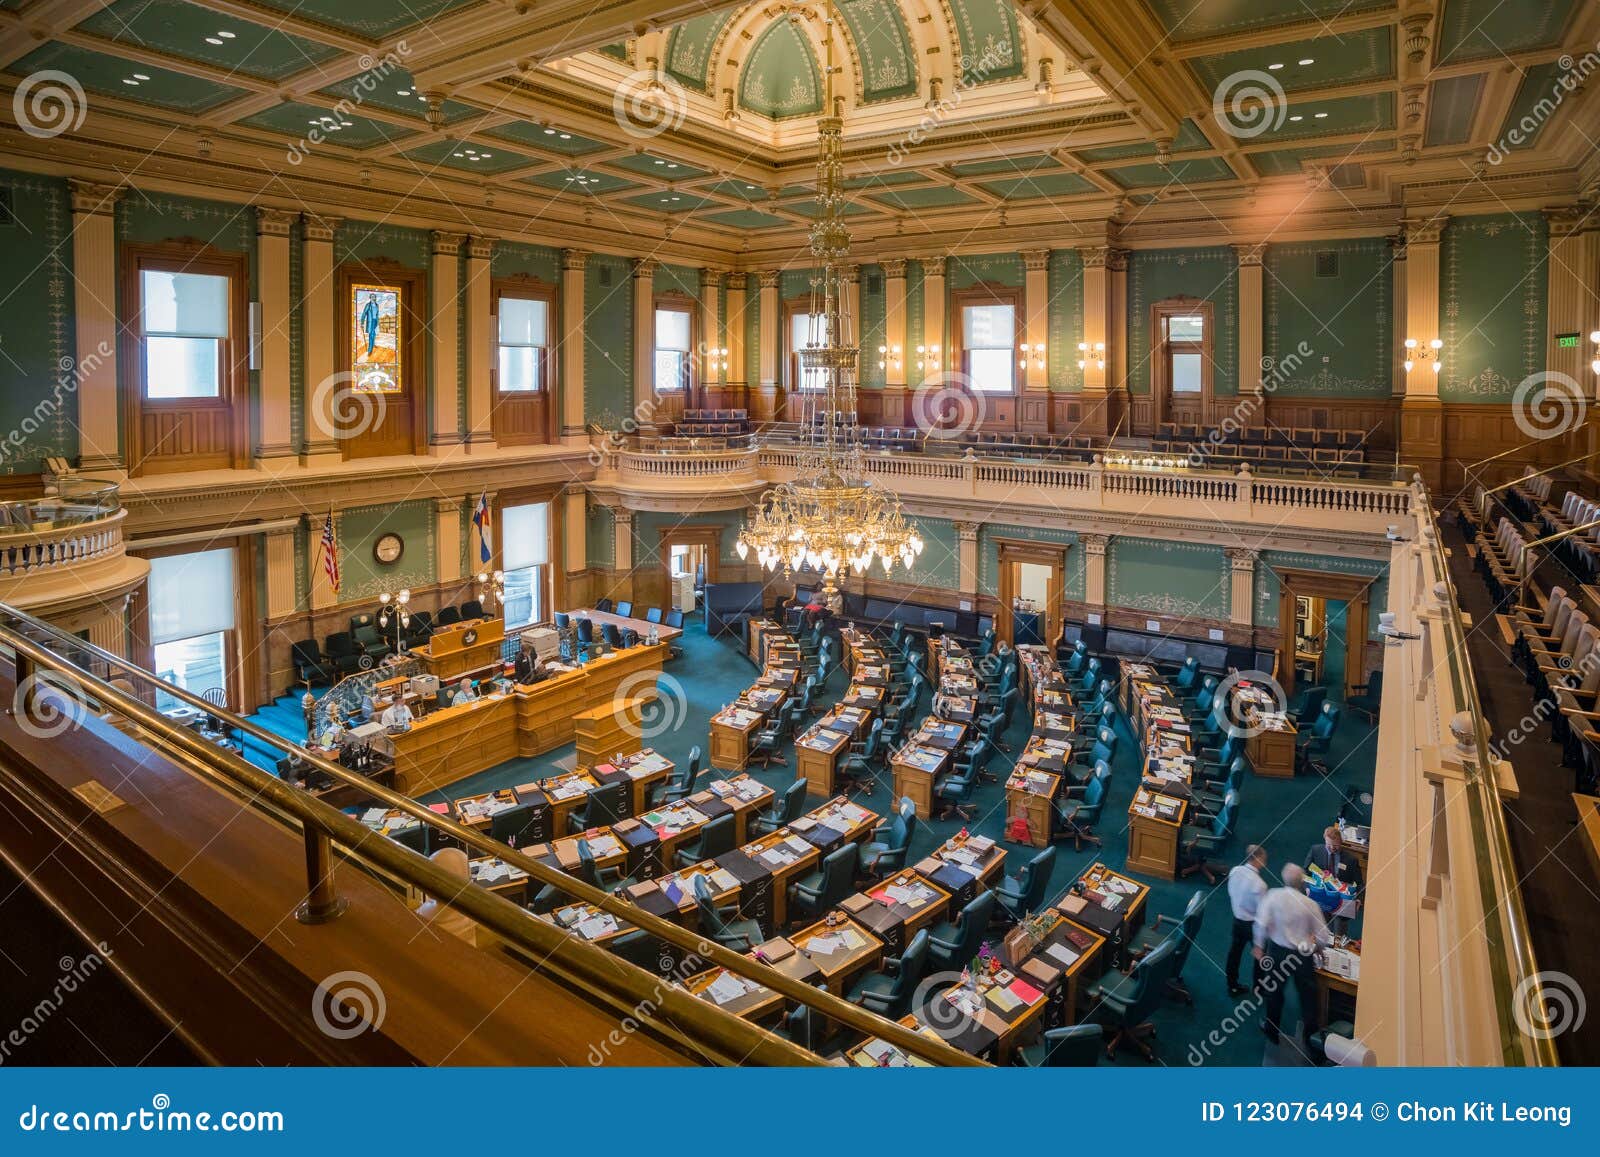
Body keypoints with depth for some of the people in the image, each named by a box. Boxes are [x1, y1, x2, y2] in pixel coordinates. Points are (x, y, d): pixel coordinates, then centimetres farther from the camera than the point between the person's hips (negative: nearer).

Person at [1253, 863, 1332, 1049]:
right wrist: (1316, 946, 18)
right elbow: (1323, 938, -4)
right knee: (1308, 997, 11)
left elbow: (1262, 923, -17)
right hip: (1303, 955, -1)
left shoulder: (1272, 896, -12)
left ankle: (1271, 1030, 35)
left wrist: (1259, 946, -3)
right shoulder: (1310, 904, -10)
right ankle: (1310, 1039, 13)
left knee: (1275, 991, 19)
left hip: (1277, 951, 1)